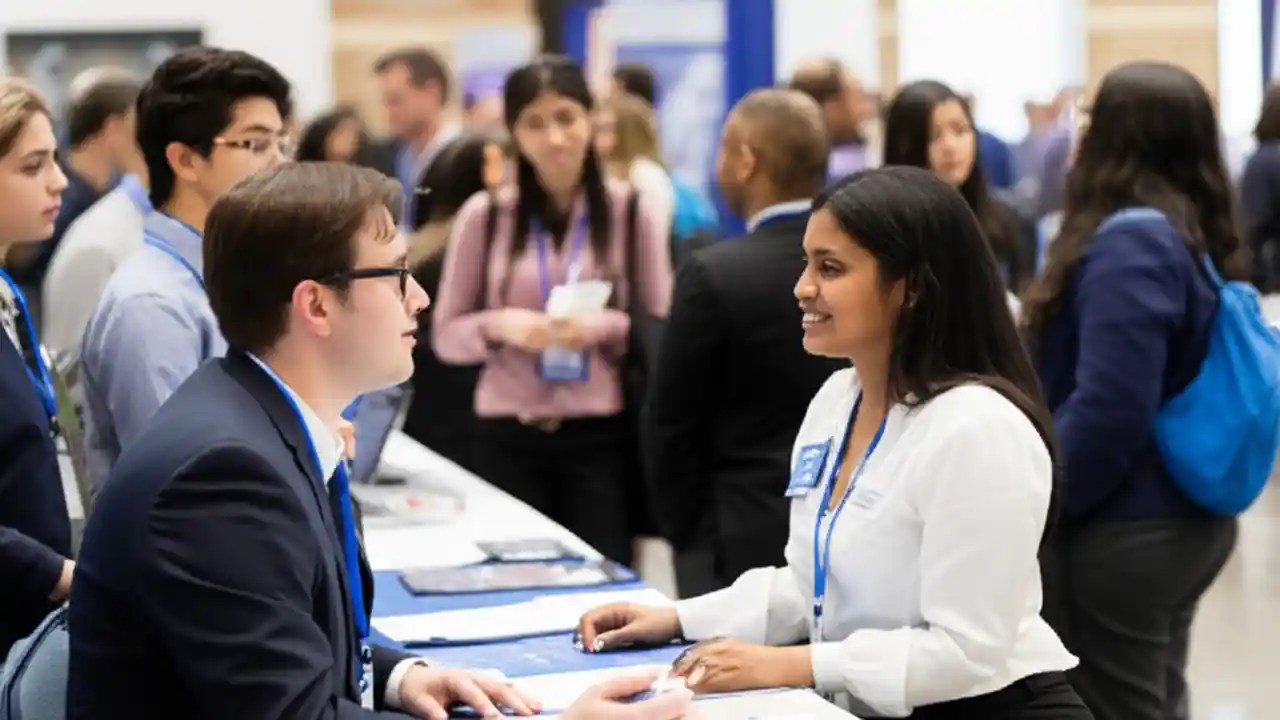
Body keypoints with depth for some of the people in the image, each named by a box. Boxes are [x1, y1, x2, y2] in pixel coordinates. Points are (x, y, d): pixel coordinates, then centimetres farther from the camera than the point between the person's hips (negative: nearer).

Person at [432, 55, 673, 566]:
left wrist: (608, 327, -15)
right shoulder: (484, 215, 2)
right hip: (510, 437, 1)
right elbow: (446, 336, 6)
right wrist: (499, 325, -14)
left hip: (601, 434, -1)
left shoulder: (630, 212, 1)